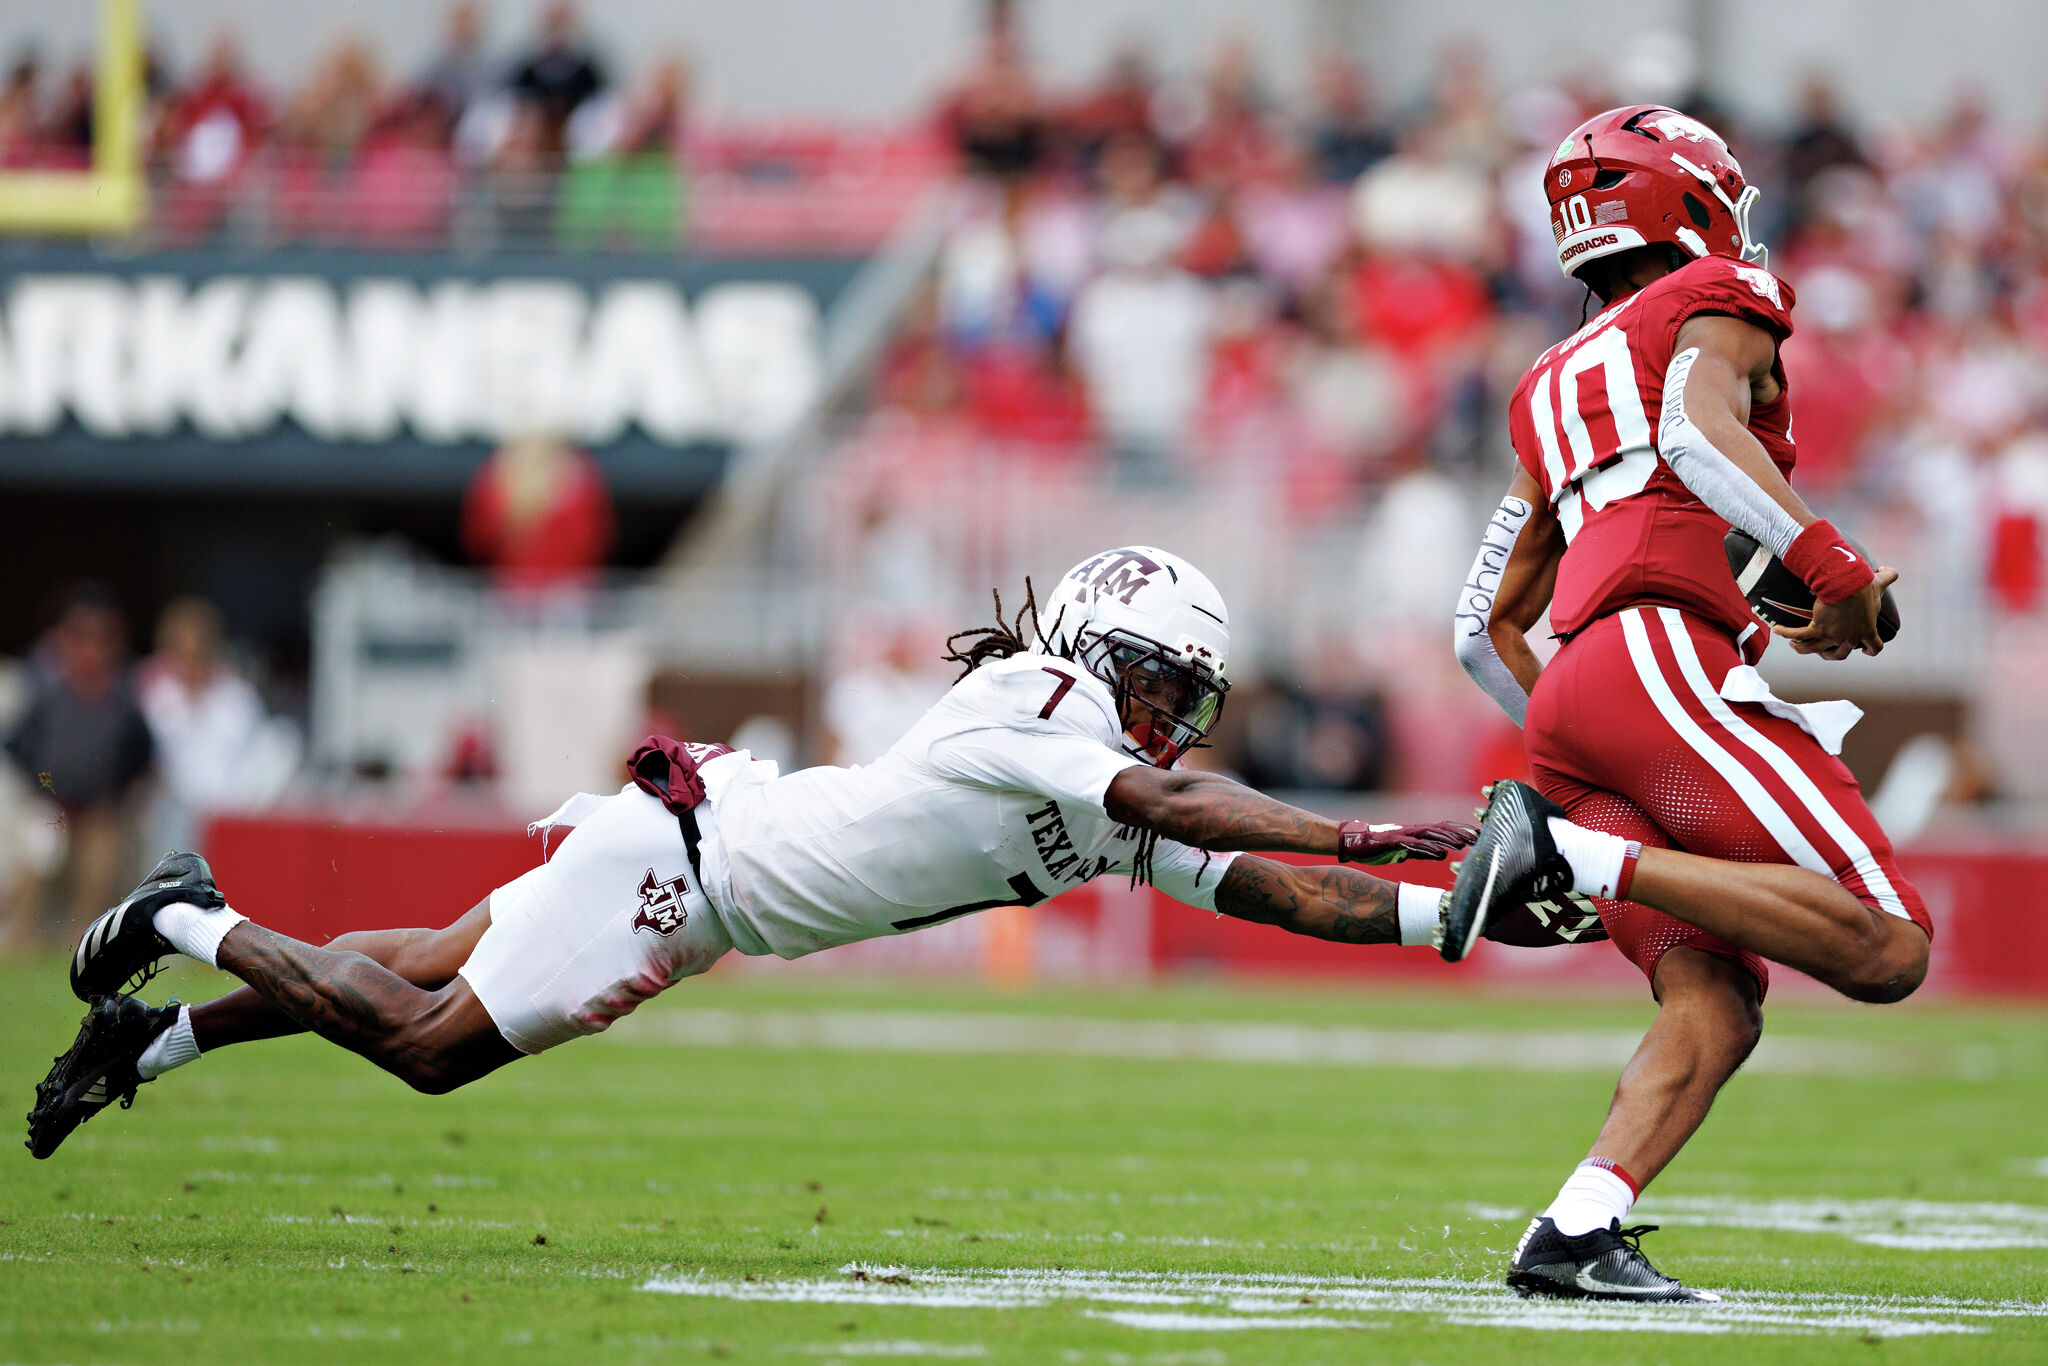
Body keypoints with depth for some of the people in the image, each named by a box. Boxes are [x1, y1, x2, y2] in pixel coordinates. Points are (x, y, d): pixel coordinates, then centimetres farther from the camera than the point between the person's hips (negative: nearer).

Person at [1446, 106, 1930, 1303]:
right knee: (1887, 948, -15)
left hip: (1568, 699, 8)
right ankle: (1577, 852, -23)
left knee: (1715, 1011, -2)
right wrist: (1829, 562, -15)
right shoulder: (1720, 305, 12)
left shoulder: (1551, 392, 33)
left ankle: (1577, 1234, -24)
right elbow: (1699, 431, -12)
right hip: (1665, 657, -8)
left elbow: (1489, 628, 32)